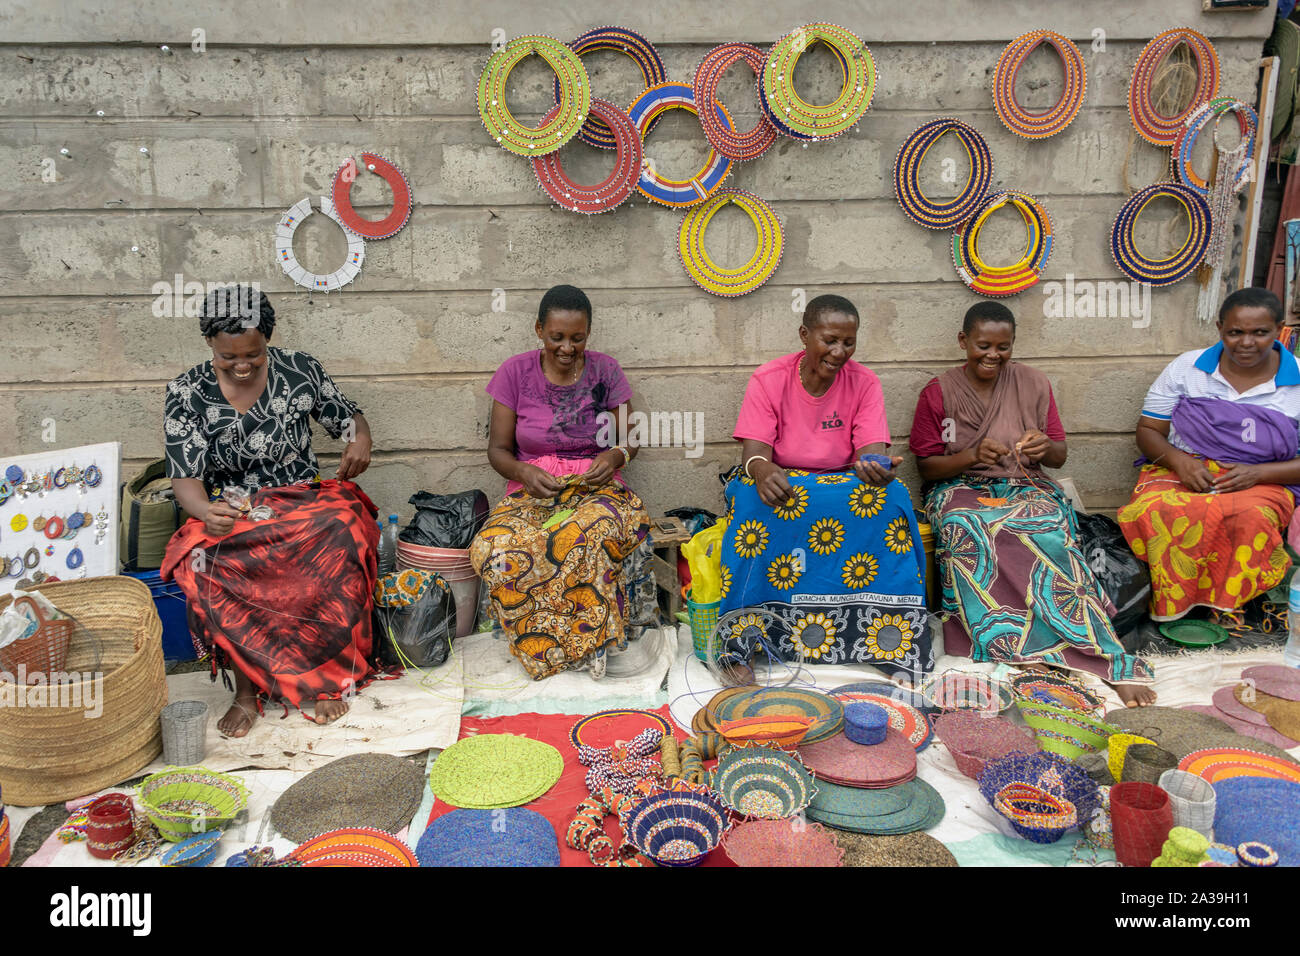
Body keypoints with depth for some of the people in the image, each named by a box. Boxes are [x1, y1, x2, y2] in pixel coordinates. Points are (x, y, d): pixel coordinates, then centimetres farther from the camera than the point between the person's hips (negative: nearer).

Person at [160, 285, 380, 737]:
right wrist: (205, 512, -32)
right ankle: (247, 687, -19)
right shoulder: (186, 394, -2)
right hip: (230, 515, 0)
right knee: (203, 563, -34)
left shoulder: (300, 370, 0)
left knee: (343, 529, -35)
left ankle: (330, 678, -22)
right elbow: (185, 476, -8)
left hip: (304, 503, 0)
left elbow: (348, 416, 13)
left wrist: (360, 439, -13)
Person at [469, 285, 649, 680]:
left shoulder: (605, 370, 4)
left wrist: (617, 456, -15)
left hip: (595, 487, 0)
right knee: (493, 548, -34)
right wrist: (524, 472, -19)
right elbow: (498, 448, 4)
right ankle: (588, 640, -18)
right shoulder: (515, 372, 2)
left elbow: (629, 440, 10)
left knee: (600, 528, -40)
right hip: (532, 491, 1)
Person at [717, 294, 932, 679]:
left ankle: (885, 643, -25)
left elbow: (870, 450, -12)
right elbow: (754, 450, -15)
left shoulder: (864, 382, -3)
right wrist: (762, 470, -41)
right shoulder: (769, 379, -7)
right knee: (751, 498, -36)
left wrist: (876, 468, -38)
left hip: (844, 484, 2)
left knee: (888, 497, -30)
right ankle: (739, 647, -34)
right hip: (779, 483, -1)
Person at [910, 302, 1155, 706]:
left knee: (1049, 530, -35)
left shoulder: (1034, 384, 8)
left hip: (1025, 487, 1)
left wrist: (1046, 448, -15)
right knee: (967, 530, -38)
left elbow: (1060, 456, 10)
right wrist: (972, 455, -18)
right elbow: (927, 466, 1)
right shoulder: (937, 394, 2)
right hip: (961, 489, -1)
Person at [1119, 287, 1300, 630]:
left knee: (1249, 518, -39)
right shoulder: (1186, 368, 6)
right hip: (1178, 473, 1)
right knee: (1155, 511, -37)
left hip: (1261, 484, 0)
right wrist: (1178, 460, -13)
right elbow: (1147, 431, 8)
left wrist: (1258, 473, -15)